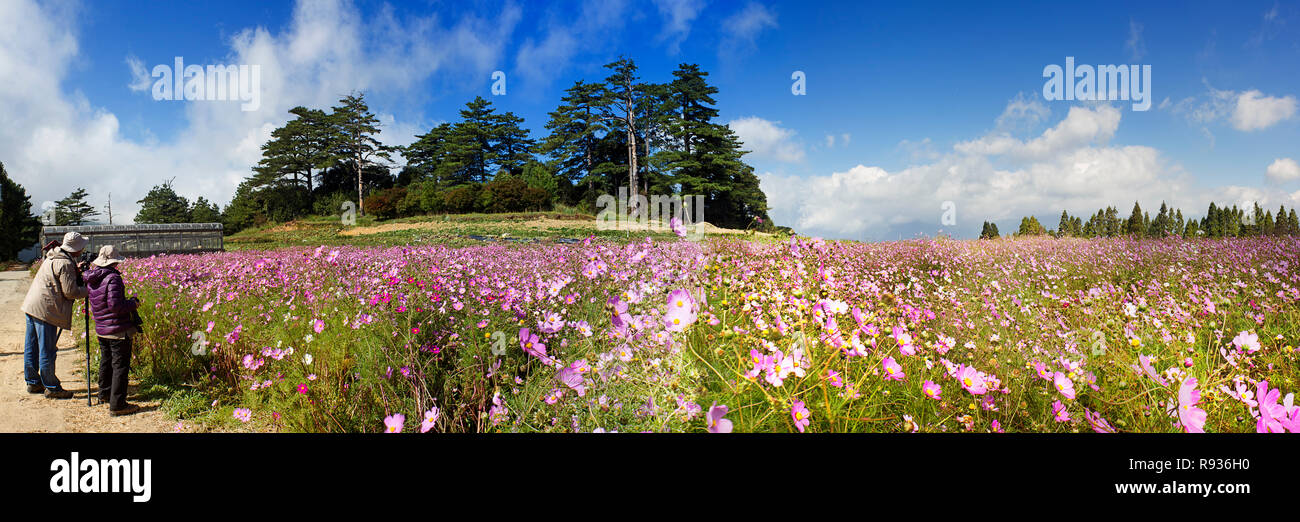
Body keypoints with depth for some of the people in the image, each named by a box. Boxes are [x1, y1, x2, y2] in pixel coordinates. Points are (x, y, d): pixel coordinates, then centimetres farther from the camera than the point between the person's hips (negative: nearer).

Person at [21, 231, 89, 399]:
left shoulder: (53, 258, 12)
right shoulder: (65, 264, -16)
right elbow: (70, 292, -16)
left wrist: (76, 271, 14)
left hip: (31, 305, 10)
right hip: (45, 310, -10)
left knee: (31, 347, 16)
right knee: (47, 351, -2)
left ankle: (33, 383, 27)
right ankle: (52, 388, 5)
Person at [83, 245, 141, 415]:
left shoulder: (90, 279, 4)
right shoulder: (113, 278, -20)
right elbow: (115, 305, -24)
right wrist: (133, 304, -9)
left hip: (101, 329, 9)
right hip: (118, 330, -9)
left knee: (106, 361, 25)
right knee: (120, 365, -2)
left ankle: (104, 394, 41)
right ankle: (117, 405, 0)